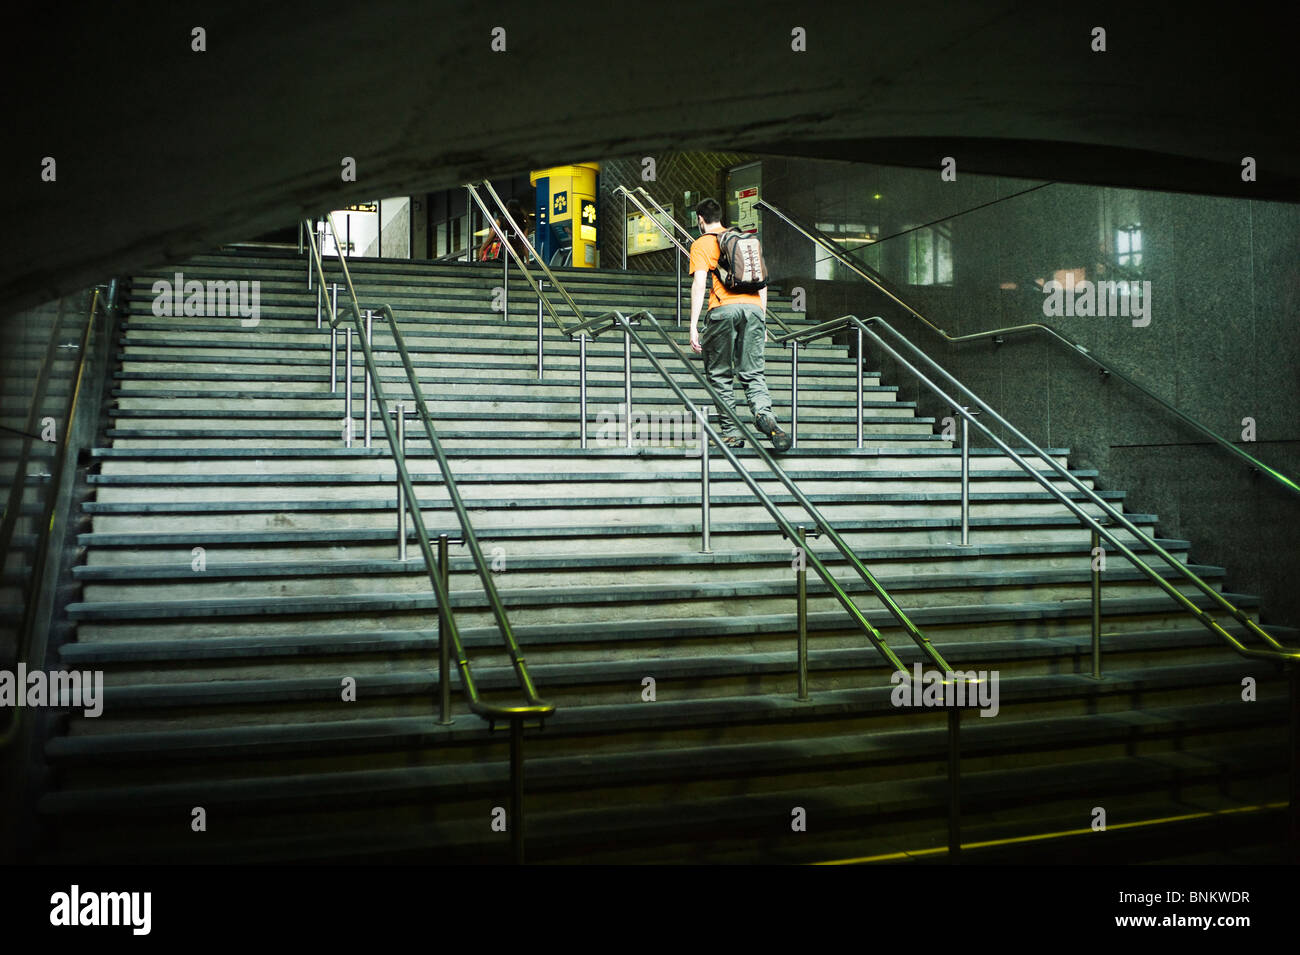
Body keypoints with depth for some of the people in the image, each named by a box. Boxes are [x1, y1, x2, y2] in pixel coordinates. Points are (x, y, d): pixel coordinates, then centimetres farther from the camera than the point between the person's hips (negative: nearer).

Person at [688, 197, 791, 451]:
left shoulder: (701, 244, 9)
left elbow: (700, 284, -4)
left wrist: (693, 326, -6)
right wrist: (762, 321, 24)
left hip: (723, 309, -4)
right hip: (754, 307, 4)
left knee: (719, 375, 5)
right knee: (752, 372, 4)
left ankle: (732, 432, 0)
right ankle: (764, 413, -25)